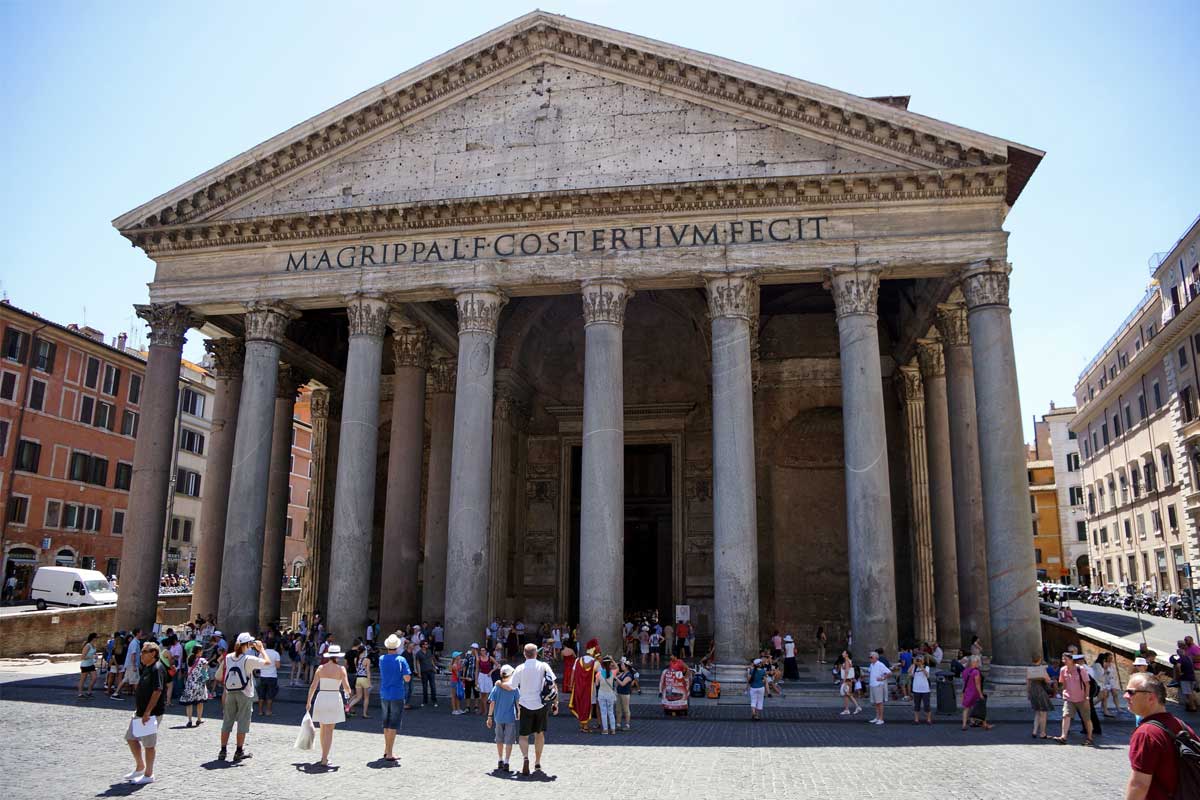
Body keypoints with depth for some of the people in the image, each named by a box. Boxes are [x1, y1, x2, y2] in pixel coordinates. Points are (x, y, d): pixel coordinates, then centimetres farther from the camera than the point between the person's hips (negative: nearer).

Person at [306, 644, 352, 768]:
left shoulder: (321, 668, 2)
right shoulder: (341, 669, -5)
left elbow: (313, 686, 0)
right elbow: (346, 687, -9)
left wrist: (309, 701, 7)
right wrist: (348, 692, 13)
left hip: (321, 699, 3)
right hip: (334, 699, -3)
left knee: (323, 729, 18)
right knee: (329, 731, 2)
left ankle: (324, 756, 28)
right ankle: (324, 759, -2)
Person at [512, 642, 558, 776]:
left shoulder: (520, 669, -6)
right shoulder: (544, 666, -3)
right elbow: (553, 686, -4)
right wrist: (555, 703, 3)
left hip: (525, 705, -2)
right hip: (541, 705, 2)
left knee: (523, 736, 8)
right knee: (540, 734, 20)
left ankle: (525, 757, -18)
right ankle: (537, 763, 26)